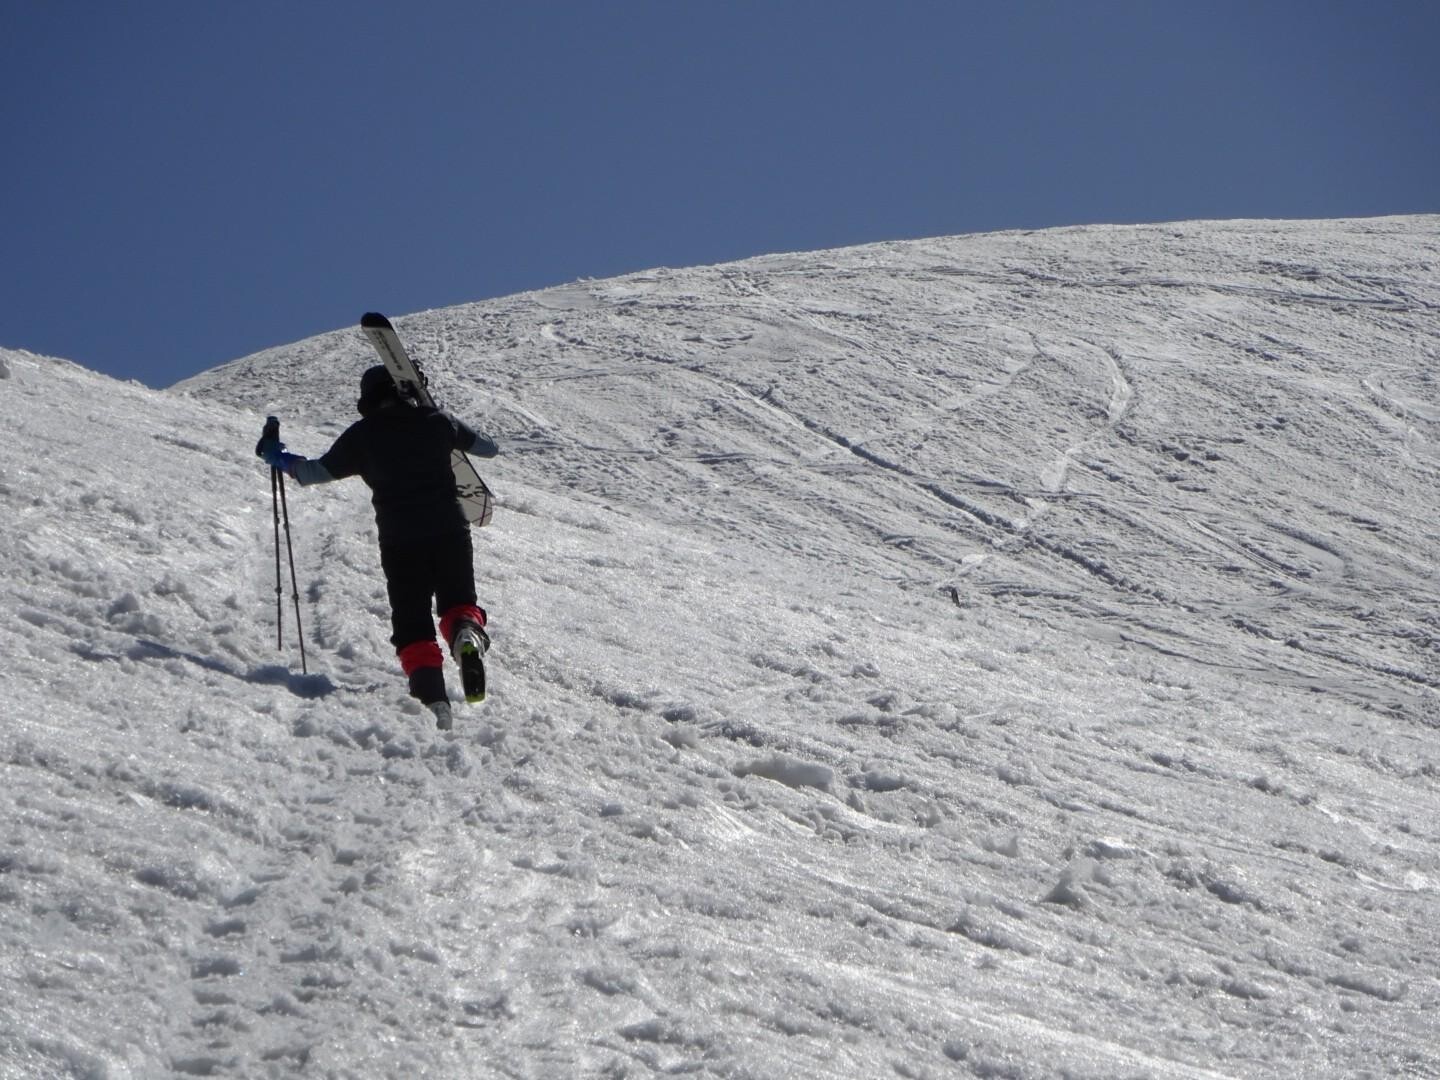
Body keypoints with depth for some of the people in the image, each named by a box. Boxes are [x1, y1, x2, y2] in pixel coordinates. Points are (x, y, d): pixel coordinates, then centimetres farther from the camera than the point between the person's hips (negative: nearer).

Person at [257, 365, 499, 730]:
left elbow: (318, 472, 3)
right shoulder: (436, 421, 8)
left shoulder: (362, 435, 3)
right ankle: (467, 632, -23)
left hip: (400, 539, -1)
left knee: (412, 623, 6)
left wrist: (279, 459, 20)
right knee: (457, 600, 15)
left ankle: (431, 693, -16)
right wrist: (489, 442, 41)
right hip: (450, 530, 1)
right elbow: (486, 448, 17)